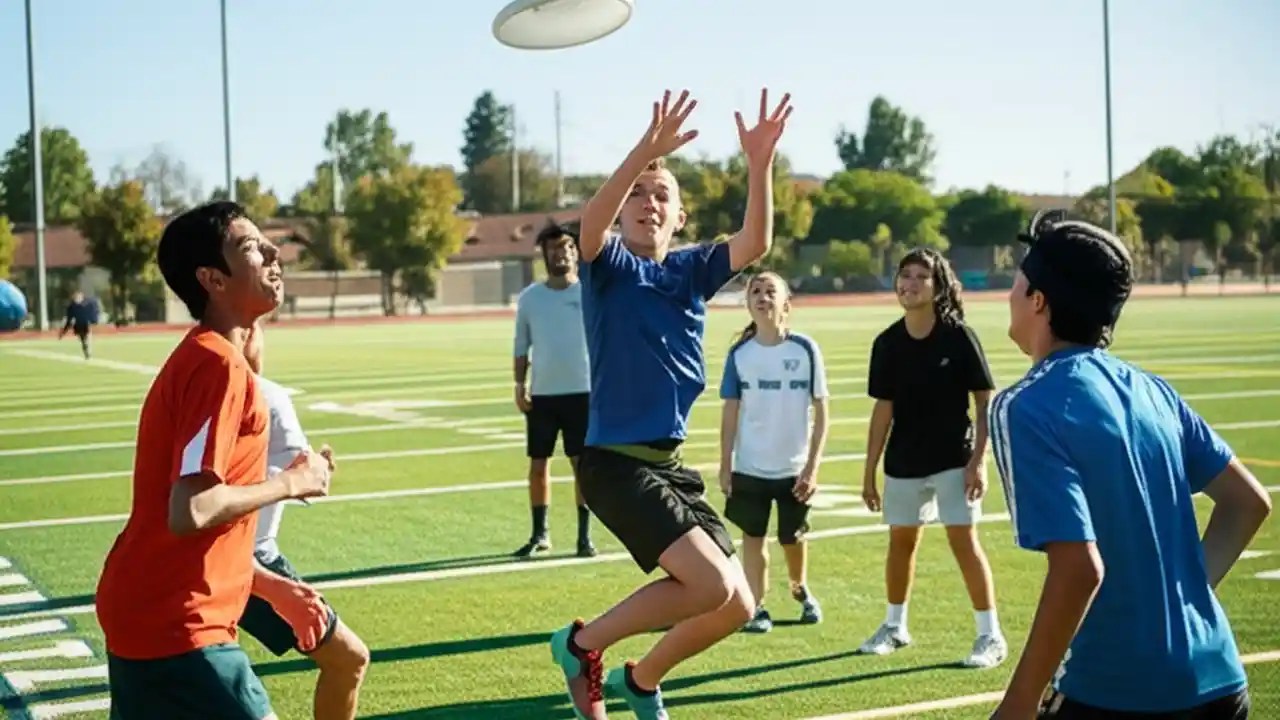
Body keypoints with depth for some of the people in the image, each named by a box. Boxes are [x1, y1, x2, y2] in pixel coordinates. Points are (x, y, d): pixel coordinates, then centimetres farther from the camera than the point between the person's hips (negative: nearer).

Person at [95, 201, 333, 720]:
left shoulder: (197, 358, 14)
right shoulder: (220, 366, -17)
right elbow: (191, 511, -27)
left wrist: (269, 586, 19)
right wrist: (290, 482, -13)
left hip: (143, 614, 10)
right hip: (174, 626, -10)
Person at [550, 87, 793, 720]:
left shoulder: (692, 270, 9)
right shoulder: (608, 264, -5)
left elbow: (755, 243, -8)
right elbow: (590, 223, -29)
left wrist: (759, 163, -22)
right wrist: (646, 151, -41)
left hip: (669, 463, 7)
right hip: (615, 462, -7)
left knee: (736, 607, 8)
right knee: (711, 584, -20)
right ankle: (581, 644, 1)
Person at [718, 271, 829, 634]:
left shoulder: (805, 349, -8)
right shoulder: (740, 353, -3)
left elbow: (821, 411, -5)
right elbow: (730, 412, 2)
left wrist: (813, 466, -9)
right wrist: (724, 466, -1)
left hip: (794, 468, 0)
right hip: (749, 467, 1)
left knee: (792, 538, 14)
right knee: (753, 537, 5)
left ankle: (801, 590, 41)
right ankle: (757, 608, 17)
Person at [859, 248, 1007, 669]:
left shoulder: (959, 337, -10)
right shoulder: (887, 343, -1)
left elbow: (985, 402, -8)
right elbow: (884, 409, 3)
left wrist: (979, 460, -14)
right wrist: (869, 471, 3)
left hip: (954, 458, -4)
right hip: (903, 462, 4)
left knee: (964, 541, -6)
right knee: (901, 541, 13)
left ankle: (990, 635, 4)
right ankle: (895, 626, 30)